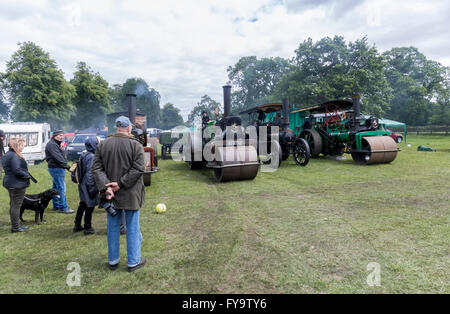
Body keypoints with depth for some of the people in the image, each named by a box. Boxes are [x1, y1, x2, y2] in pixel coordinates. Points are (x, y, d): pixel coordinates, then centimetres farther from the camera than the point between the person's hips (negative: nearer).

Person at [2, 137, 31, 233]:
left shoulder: (7, 155, 13)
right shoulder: (14, 156, -20)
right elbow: (17, 170, -27)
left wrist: (26, 175, 8)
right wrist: (28, 176, -12)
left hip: (9, 182, 11)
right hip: (17, 184, -10)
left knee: (13, 204, 17)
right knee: (16, 205, -1)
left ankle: (15, 225, 28)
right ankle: (15, 227, 7)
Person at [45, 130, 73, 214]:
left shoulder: (56, 144, 20)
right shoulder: (52, 144, -14)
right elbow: (57, 157, -23)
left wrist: (65, 165, 12)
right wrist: (66, 166, -25)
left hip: (57, 168, 11)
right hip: (56, 169, -11)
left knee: (56, 187, 16)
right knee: (61, 188, -10)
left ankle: (56, 206, 26)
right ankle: (63, 207, -8)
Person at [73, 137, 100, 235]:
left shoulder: (83, 155, 10)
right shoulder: (91, 157, -20)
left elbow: (81, 170, 16)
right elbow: (90, 173, -23)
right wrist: (91, 187, -21)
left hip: (82, 184, 10)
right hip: (88, 185, -10)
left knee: (83, 204, 20)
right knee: (90, 206, 1)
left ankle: (77, 225, 30)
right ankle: (88, 228, 10)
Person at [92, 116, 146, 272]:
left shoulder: (102, 144, 4)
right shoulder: (136, 145, -9)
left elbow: (96, 168, -2)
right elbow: (138, 169, -18)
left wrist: (105, 187, -11)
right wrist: (121, 184, -15)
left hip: (111, 195, 4)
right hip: (130, 195, -4)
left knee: (112, 228, 16)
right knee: (132, 228, 8)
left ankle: (113, 260, 29)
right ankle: (133, 262, 18)